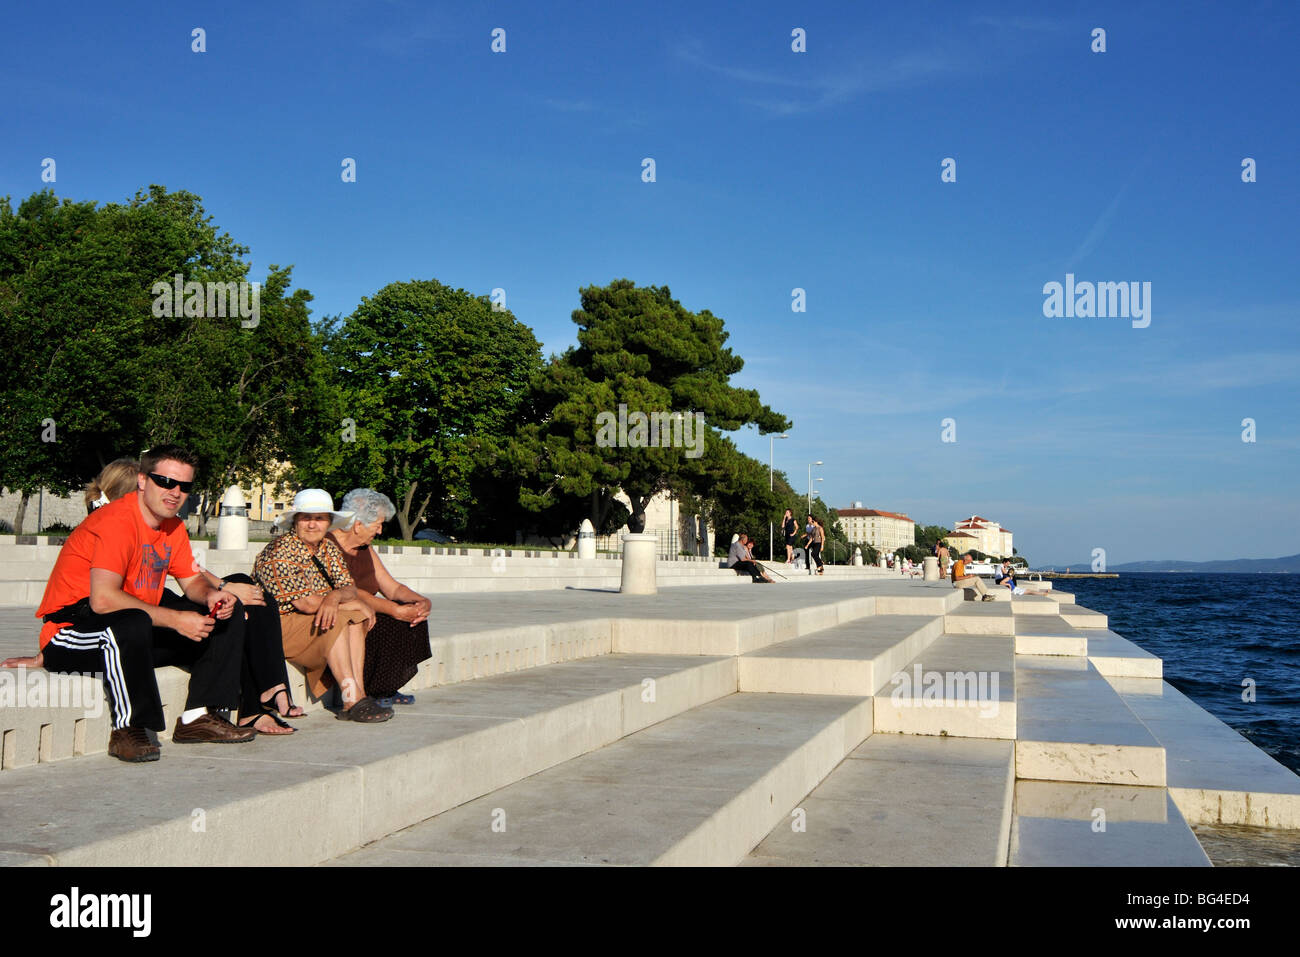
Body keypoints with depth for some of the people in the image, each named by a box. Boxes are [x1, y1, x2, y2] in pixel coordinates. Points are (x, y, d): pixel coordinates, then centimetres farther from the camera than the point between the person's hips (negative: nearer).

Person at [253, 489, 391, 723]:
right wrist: (354, 603, -16)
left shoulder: (328, 548, 6)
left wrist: (335, 596, -28)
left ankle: (358, 694, -20)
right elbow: (308, 604, -25)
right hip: (274, 626, -8)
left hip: (310, 622, 8)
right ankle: (352, 701, -26)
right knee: (337, 621, -26)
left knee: (356, 620, -12)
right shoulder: (279, 553, -19)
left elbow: (349, 587, -3)